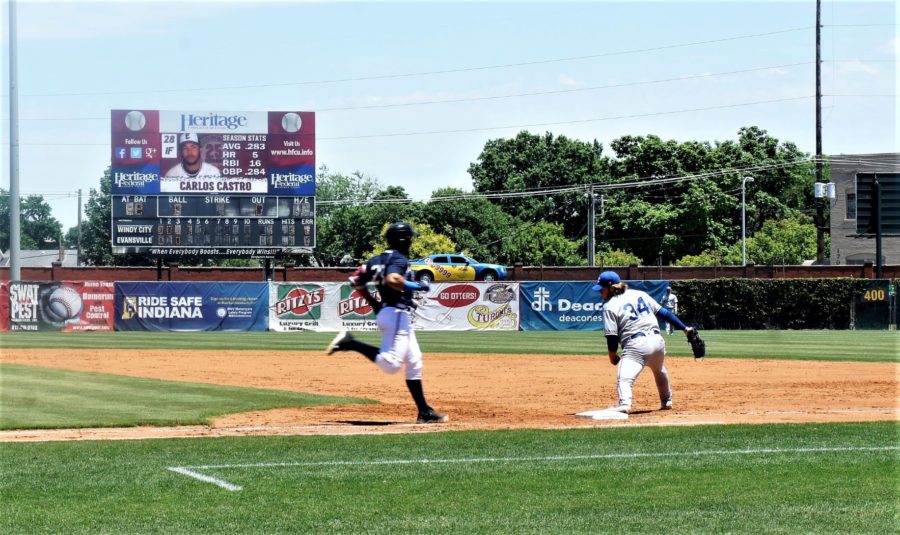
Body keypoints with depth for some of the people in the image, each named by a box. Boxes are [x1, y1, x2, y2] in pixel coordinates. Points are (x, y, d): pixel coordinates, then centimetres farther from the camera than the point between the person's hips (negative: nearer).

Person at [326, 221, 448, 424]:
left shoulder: (379, 259, 14)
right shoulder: (399, 259, -11)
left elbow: (356, 280, 16)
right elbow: (392, 279, -30)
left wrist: (372, 302, 24)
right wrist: (417, 286, -16)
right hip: (396, 314, -10)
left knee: (414, 362, 13)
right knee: (391, 364, -19)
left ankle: (424, 412, 14)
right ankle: (350, 343, -17)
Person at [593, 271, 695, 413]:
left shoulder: (609, 306, -1)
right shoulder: (639, 294, 14)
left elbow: (612, 336, -5)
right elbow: (663, 312, 14)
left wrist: (613, 356, 10)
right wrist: (684, 328, 18)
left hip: (636, 346, -7)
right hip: (657, 341, 7)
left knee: (624, 378, -16)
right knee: (659, 371, 33)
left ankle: (624, 404, -42)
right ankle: (666, 402, 48)